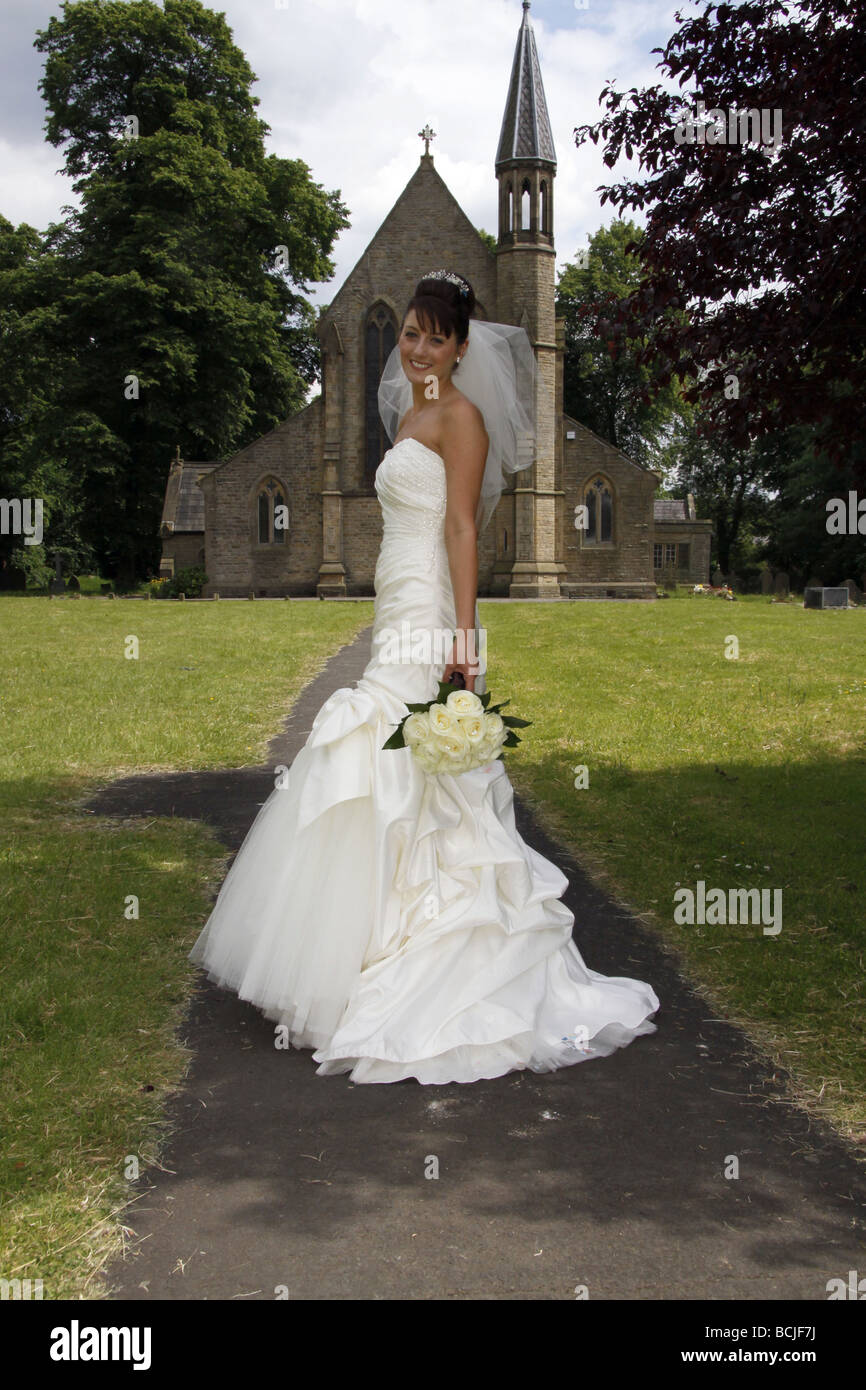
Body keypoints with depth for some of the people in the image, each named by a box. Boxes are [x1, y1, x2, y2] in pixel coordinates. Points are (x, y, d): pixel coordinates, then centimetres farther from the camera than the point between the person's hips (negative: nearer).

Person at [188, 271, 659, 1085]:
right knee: (385, 785, 9)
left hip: (427, 621, -9)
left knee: (401, 783, -8)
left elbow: (462, 528, -14)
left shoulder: (460, 415, -5)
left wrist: (463, 634, -22)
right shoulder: (410, 415, 21)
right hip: (396, 619, 9)